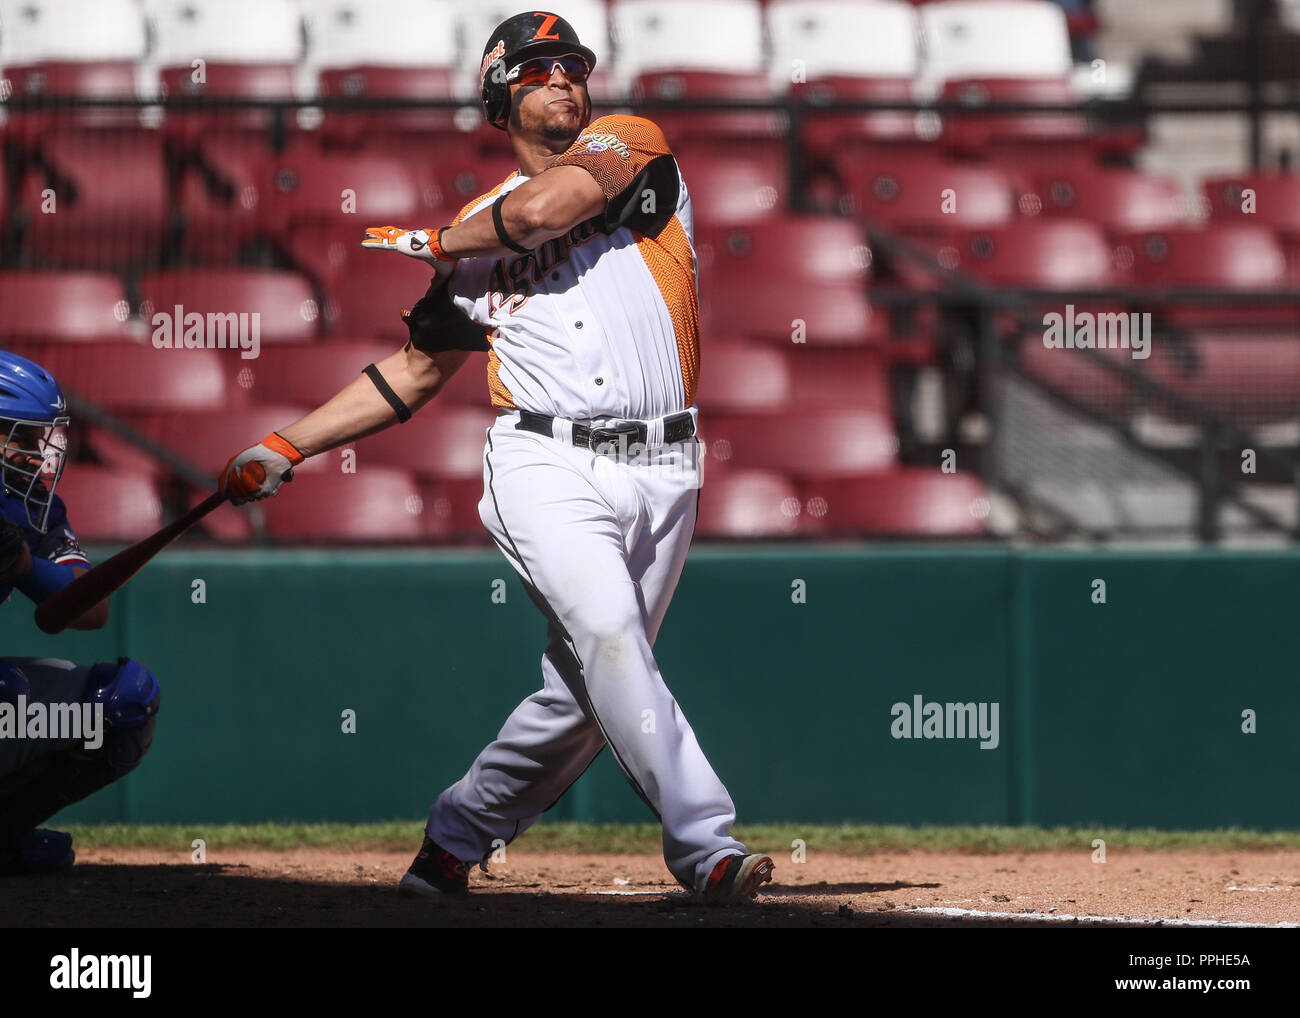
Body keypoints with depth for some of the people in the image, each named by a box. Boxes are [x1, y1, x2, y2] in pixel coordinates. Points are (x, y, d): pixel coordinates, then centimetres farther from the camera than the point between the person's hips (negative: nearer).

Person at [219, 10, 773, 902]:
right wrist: (285, 448, 16)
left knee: (585, 693, 1)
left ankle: (458, 836, 20)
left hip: (660, 469, 0)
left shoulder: (633, 144, 8)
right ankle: (705, 843, -28)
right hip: (547, 466, 0)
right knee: (607, 634, -24)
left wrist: (437, 246, 10)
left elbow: (547, 208, -11)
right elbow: (417, 371, 22)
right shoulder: (476, 234, 16)